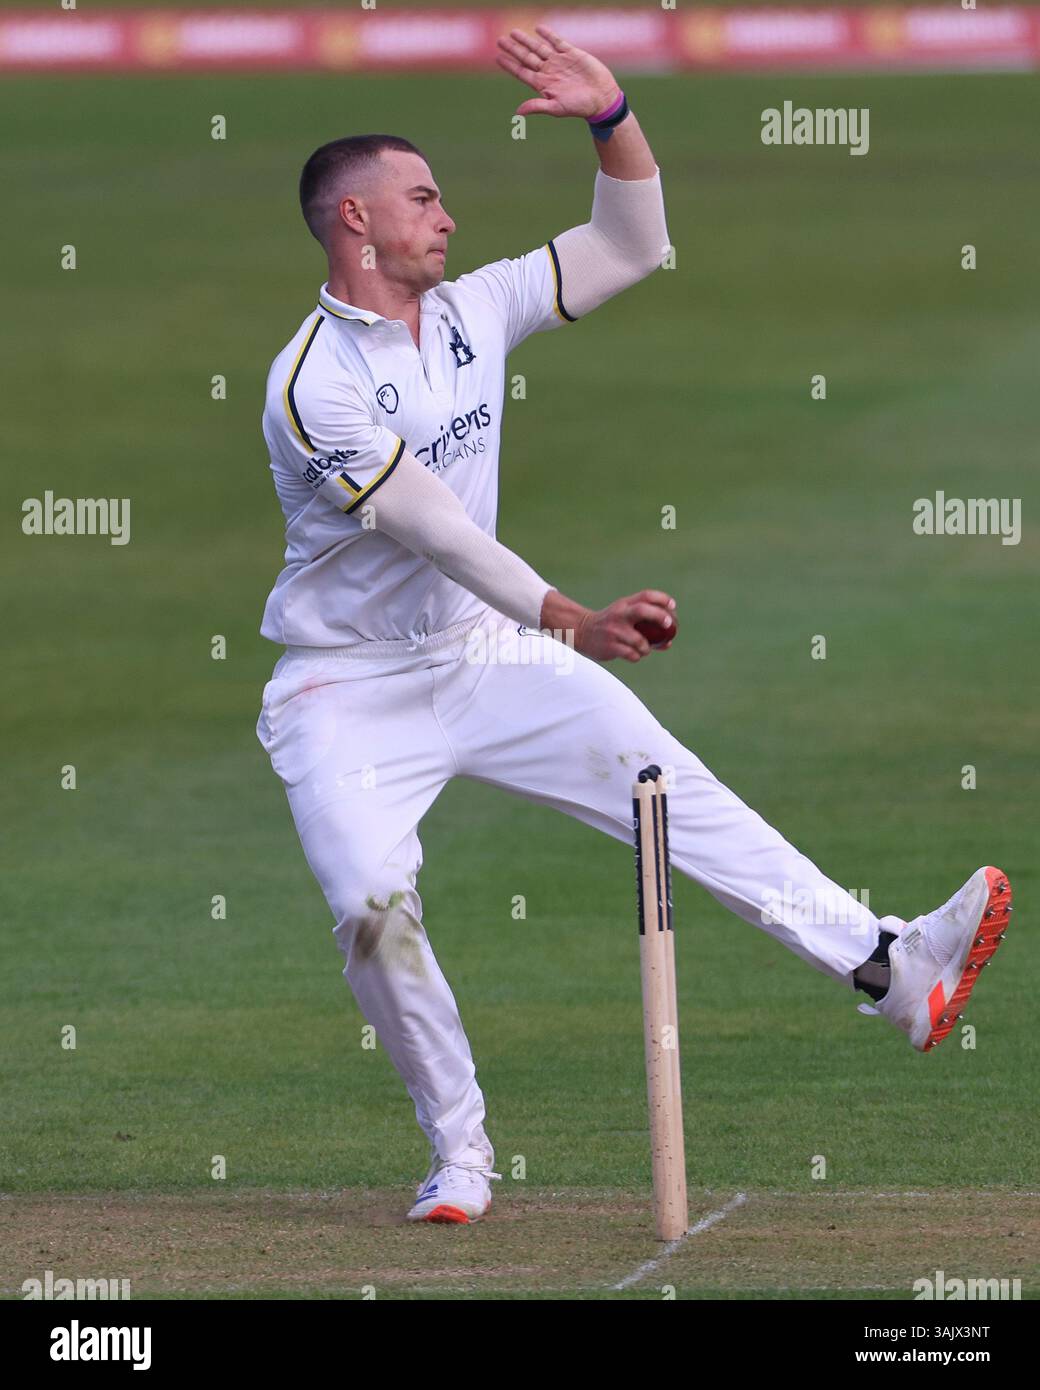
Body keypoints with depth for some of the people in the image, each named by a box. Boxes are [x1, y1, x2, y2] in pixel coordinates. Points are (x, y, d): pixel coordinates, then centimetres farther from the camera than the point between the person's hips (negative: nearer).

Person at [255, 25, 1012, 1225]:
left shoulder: (474, 310, 4)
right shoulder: (313, 383, -19)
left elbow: (631, 248, 7)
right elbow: (430, 526, -29)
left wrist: (611, 118, -10)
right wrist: (572, 621, -39)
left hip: (485, 655, 6)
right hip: (349, 691, -5)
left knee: (672, 788, -9)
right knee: (372, 902, -23)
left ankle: (890, 968, -18)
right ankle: (459, 1154, -7)